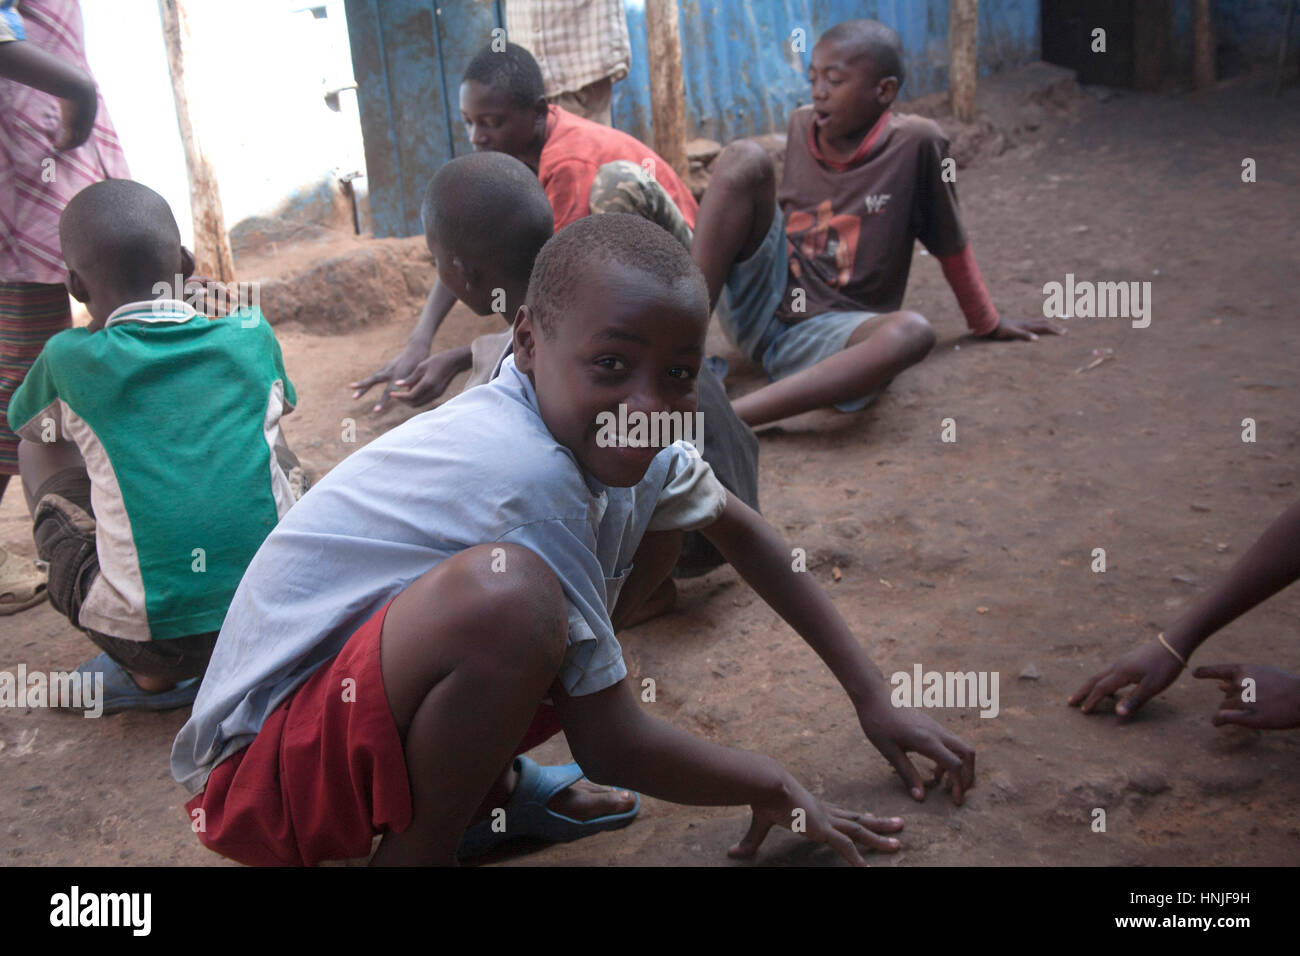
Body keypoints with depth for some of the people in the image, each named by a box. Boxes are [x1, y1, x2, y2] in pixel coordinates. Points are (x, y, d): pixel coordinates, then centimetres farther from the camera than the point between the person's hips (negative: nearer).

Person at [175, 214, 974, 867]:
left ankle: (481, 779, 8)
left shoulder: (605, 427, -6)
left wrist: (873, 699, 8)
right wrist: (773, 789, -6)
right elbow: (610, 748, -22)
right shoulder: (528, 475, -29)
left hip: (369, 701, 8)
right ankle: (418, 851, -12)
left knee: (654, 513, 7)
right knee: (507, 596, -39)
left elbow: (739, 529, 11)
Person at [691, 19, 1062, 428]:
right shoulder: (801, 125, 4)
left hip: (826, 333, -3)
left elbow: (950, 243, 2)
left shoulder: (916, 141, -8)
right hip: (760, 303, 3)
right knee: (744, 157, -17)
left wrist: (988, 324, 13)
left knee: (912, 331, -38)